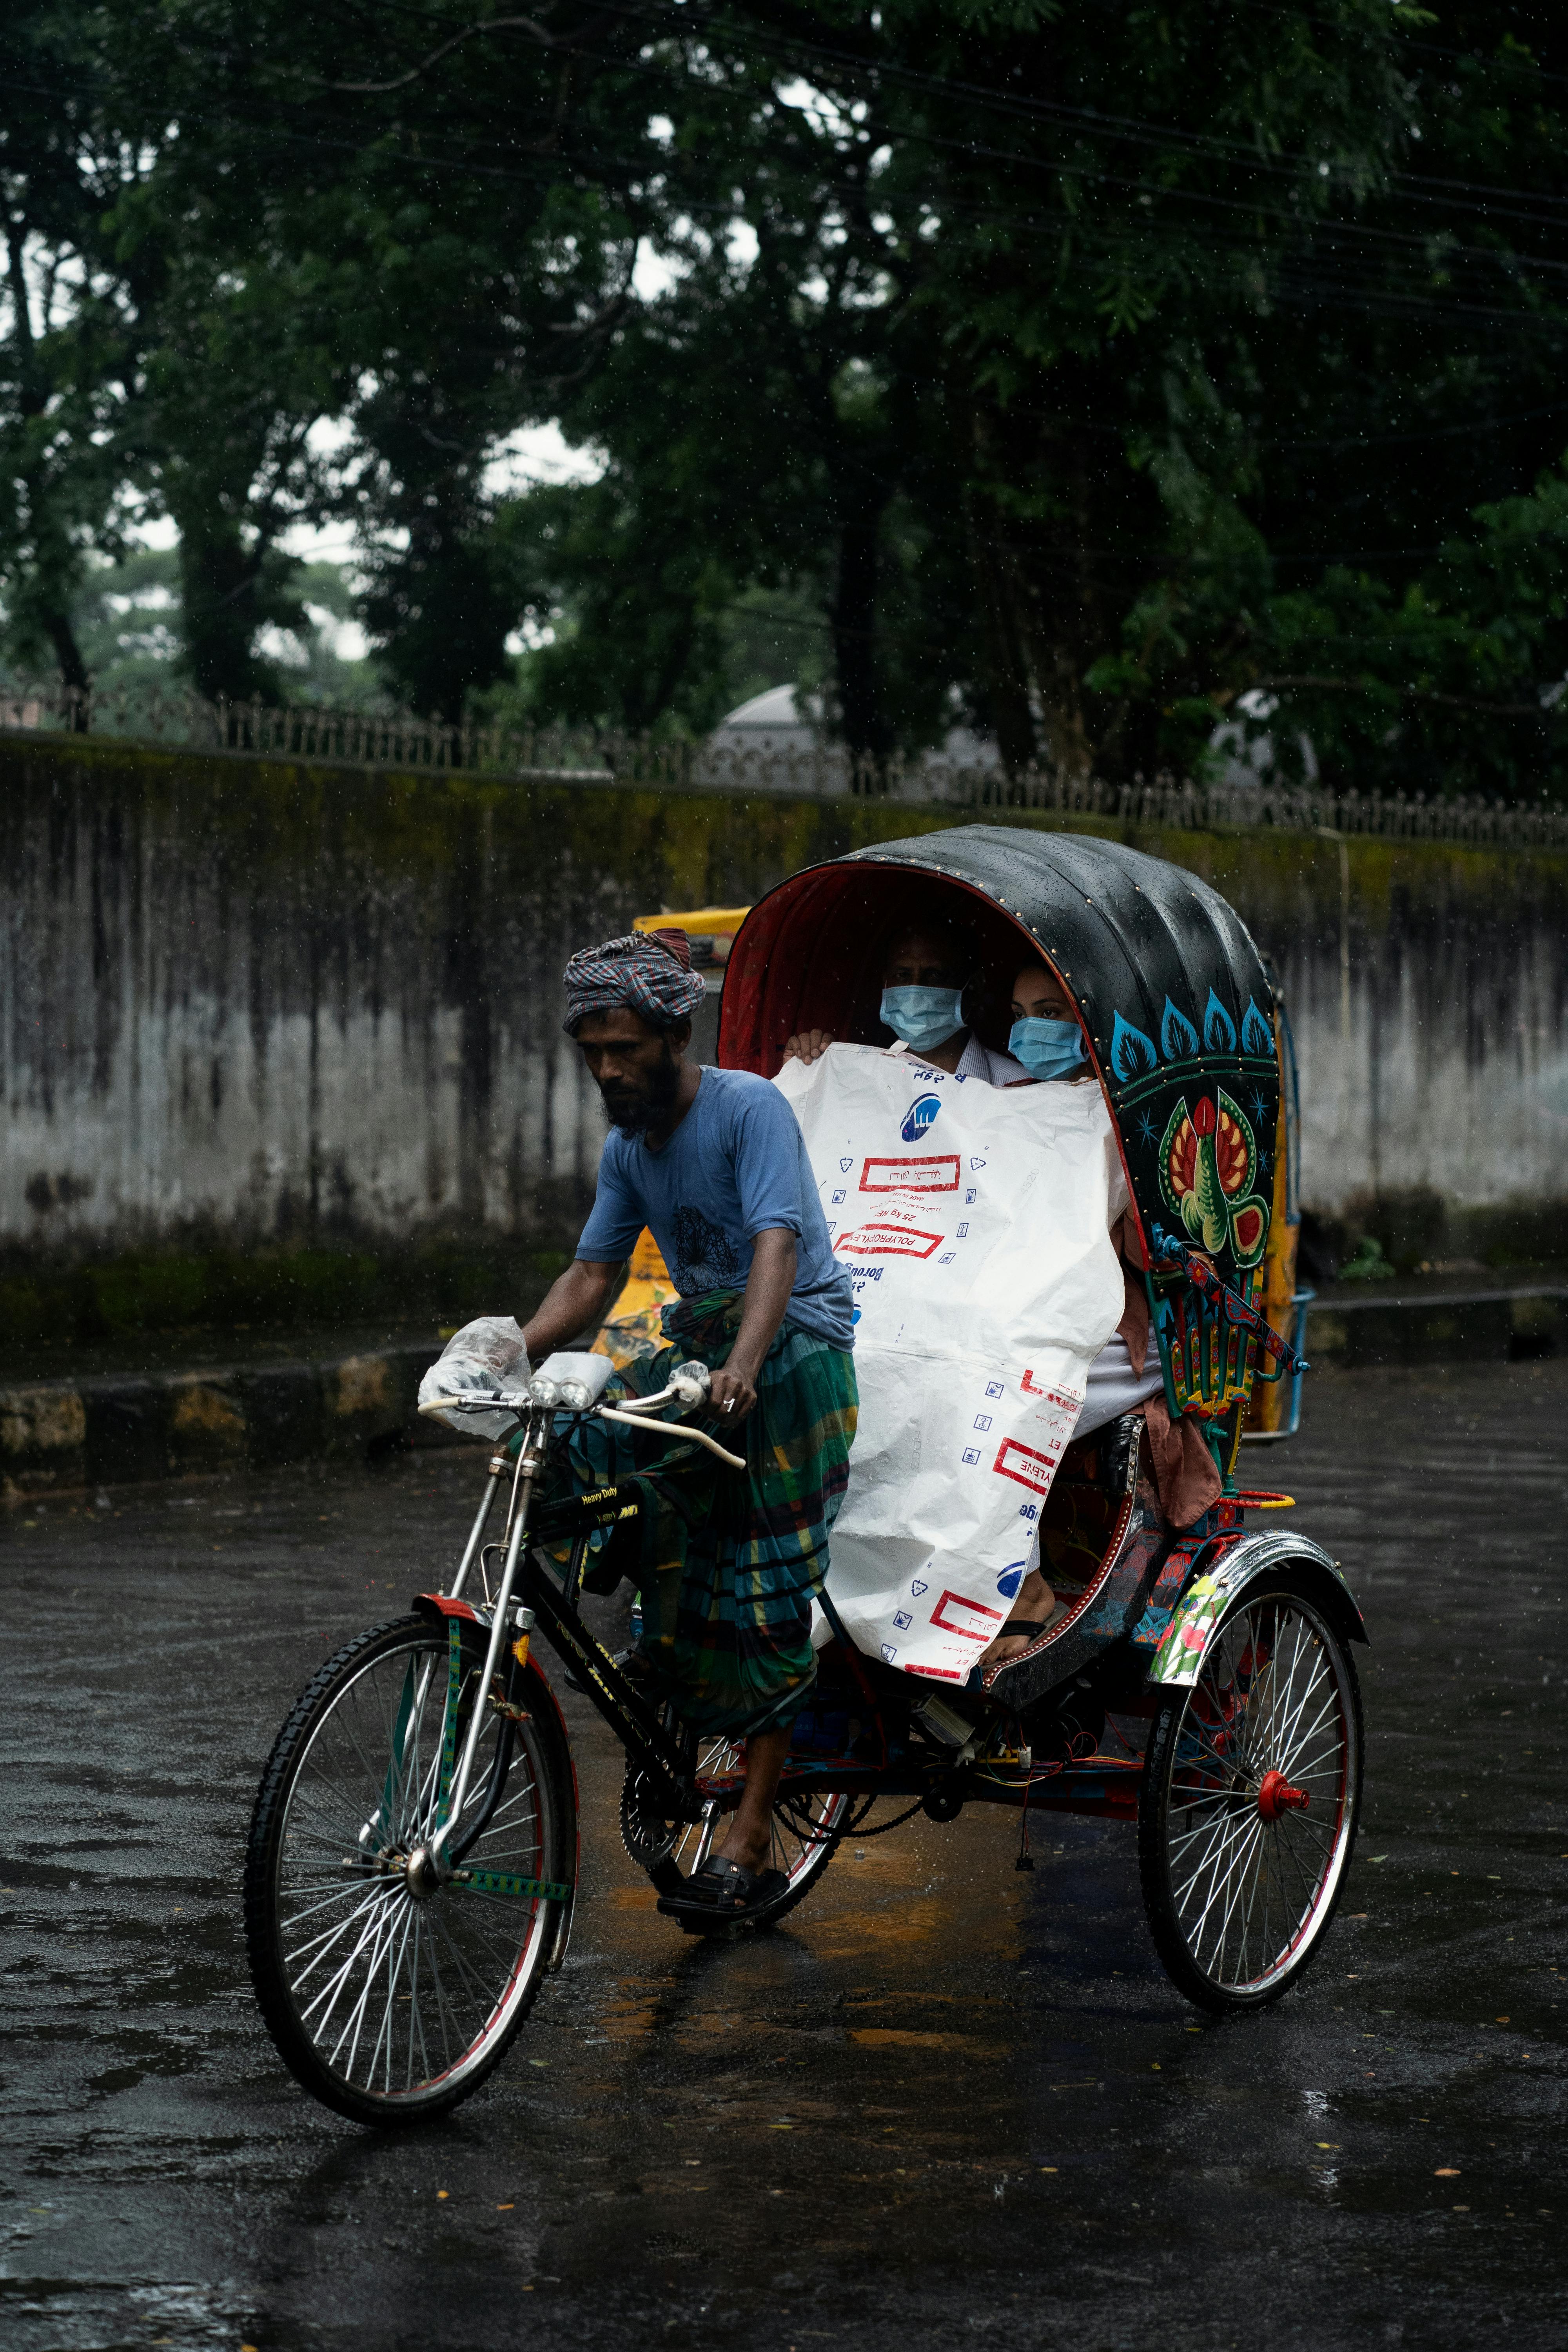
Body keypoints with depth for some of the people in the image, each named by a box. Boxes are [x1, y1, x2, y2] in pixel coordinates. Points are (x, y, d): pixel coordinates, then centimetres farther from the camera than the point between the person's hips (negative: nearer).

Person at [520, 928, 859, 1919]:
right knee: (567, 1452, -15)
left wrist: (744, 1367, -42)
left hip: (796, 1350, -7)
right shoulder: (627, 1148, 7)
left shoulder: (750, 1108, -15)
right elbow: (592, 1277, 9)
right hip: (697, 1344, 7)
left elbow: (777, 1245, -27)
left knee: (768, 1599, -9)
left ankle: (752, 1836, -8)